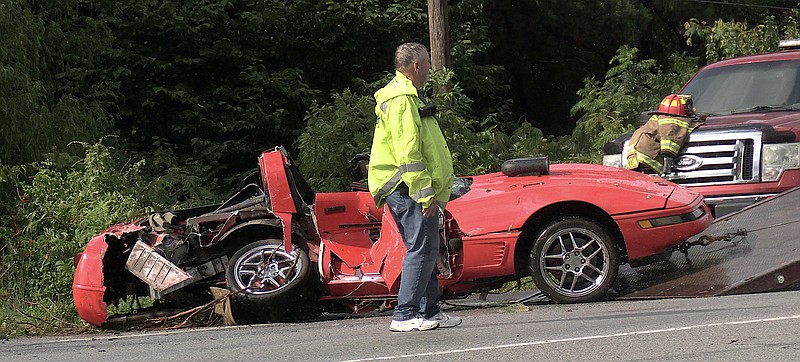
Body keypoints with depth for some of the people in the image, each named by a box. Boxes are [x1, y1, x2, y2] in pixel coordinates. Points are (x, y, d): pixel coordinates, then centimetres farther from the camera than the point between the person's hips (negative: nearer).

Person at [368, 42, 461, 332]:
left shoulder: (406, 96, 22)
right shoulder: (402, 99, -14)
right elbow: (407, 153, -20)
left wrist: (432, 192, 23)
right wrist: (426, 193, -20)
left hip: (410, 190, 11)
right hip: (409, 189, -11)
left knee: (426, 250, 13)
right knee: (422, 248, -11)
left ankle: (429, 311, 19)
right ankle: (405, 316, -10)